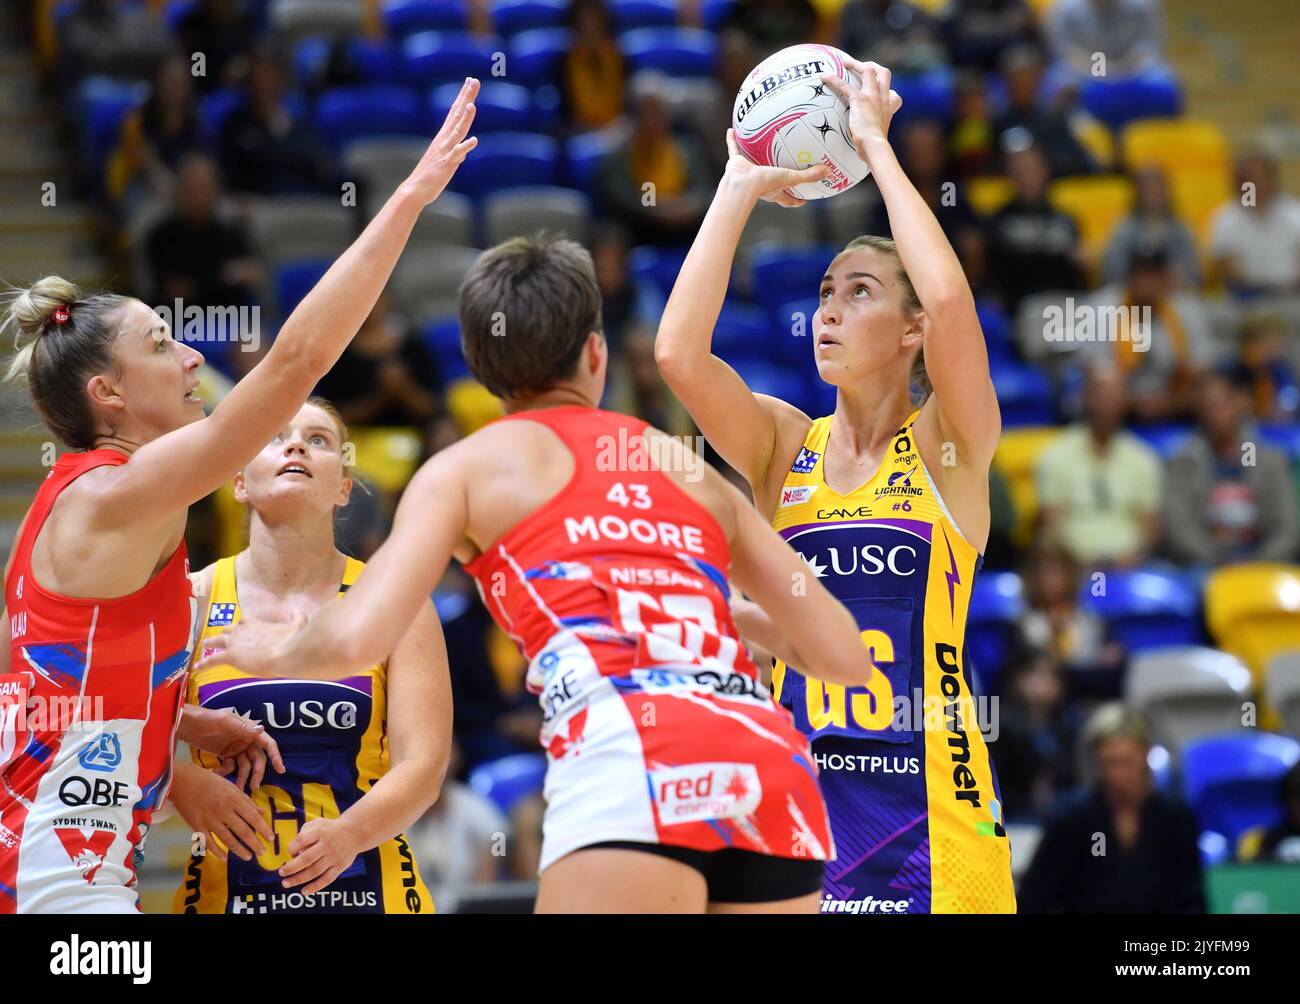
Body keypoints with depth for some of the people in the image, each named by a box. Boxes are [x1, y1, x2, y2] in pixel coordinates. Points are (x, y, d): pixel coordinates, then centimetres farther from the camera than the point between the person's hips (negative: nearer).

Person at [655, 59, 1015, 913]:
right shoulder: (784, 448, 9)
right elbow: (679, 352, -8)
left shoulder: (949, 447, 0)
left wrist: (876, 145, -11)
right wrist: (740, 189, -3)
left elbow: (950, 302, -19)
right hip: (800, 802, 3)